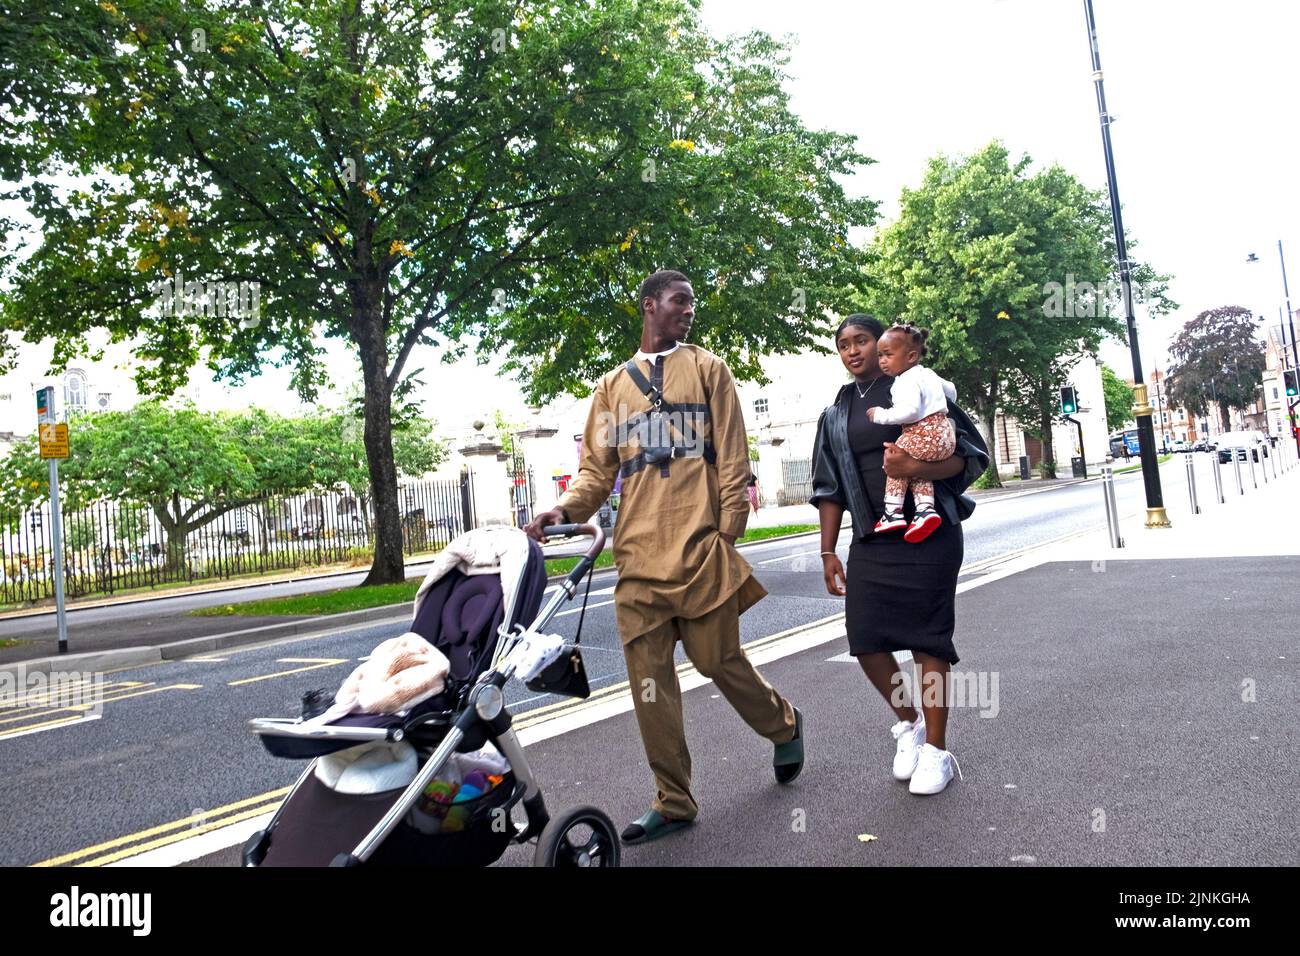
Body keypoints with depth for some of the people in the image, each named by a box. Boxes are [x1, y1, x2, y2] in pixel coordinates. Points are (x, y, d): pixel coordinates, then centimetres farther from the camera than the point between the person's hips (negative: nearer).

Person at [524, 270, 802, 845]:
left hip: (700, 549, -2)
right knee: (649, 681, 2)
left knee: (720, 661, 4)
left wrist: (727, 534, -3)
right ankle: (673, 803, 15)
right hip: (638, 554, 3)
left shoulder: (708, 369, 11)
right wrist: (565, 510, -7)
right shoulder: (612, 386, 17)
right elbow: (597, 468, 12)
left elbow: (732, 459, 5)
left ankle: (784, 725, 35)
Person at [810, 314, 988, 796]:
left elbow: (971, 454, -4)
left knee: (927, 642, -1)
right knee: (865, 639, 0)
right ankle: (909, 723, 26)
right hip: (870, 541, 5)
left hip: (928, 536, -4)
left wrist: (917, 468, -22)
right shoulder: (835, 416, 13)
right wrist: (828, 552, 9)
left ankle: (936, 749, 15)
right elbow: (829, 489, 15)